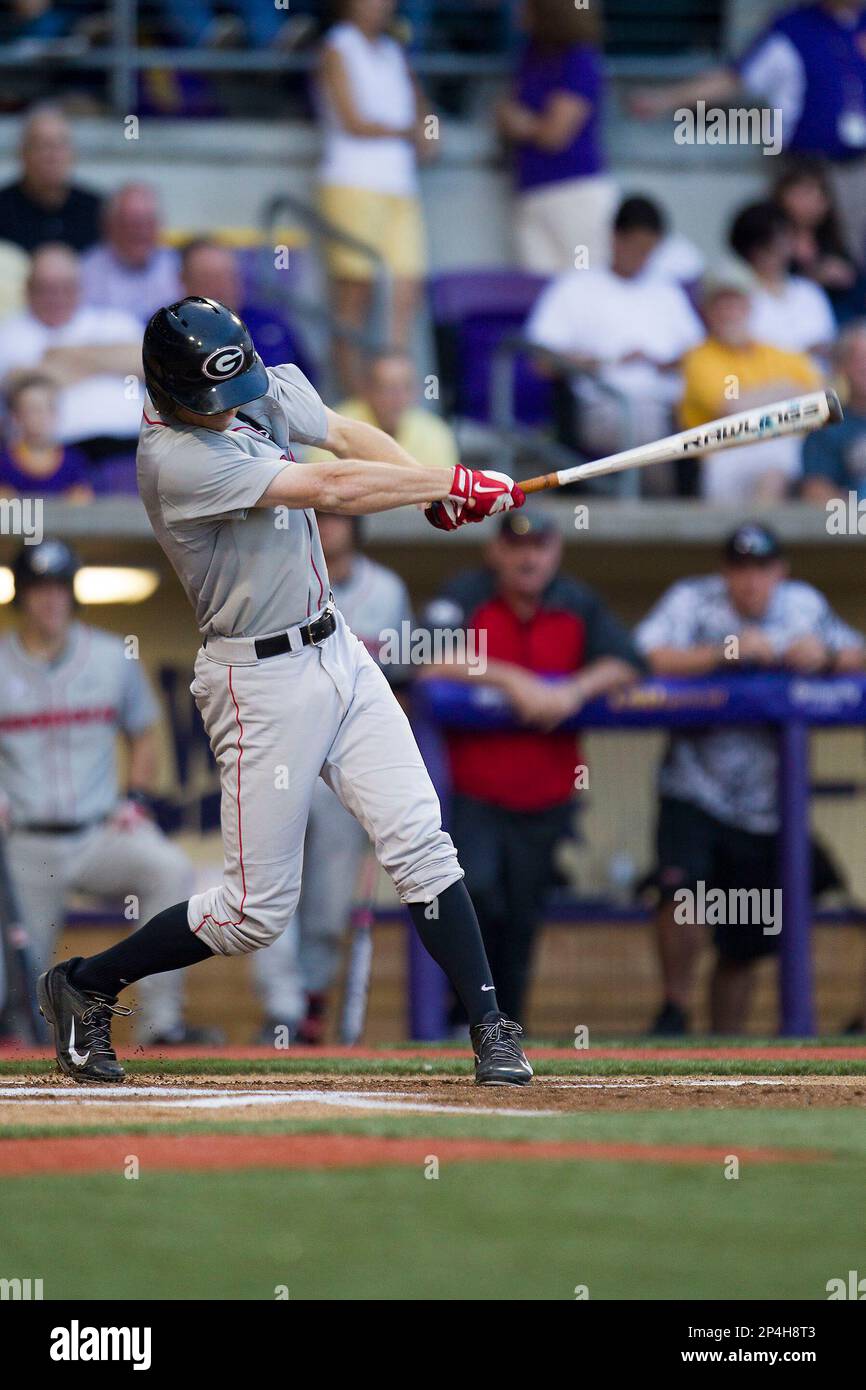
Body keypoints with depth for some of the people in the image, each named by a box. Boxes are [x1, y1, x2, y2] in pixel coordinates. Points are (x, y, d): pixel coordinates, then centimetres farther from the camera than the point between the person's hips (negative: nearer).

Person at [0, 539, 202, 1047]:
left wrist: (137, 798, 0)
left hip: (103, 831, 0)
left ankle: (162, 1017, -31)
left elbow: (144, 735, 17)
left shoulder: (113, 657, 7)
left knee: (172, 870, -31)